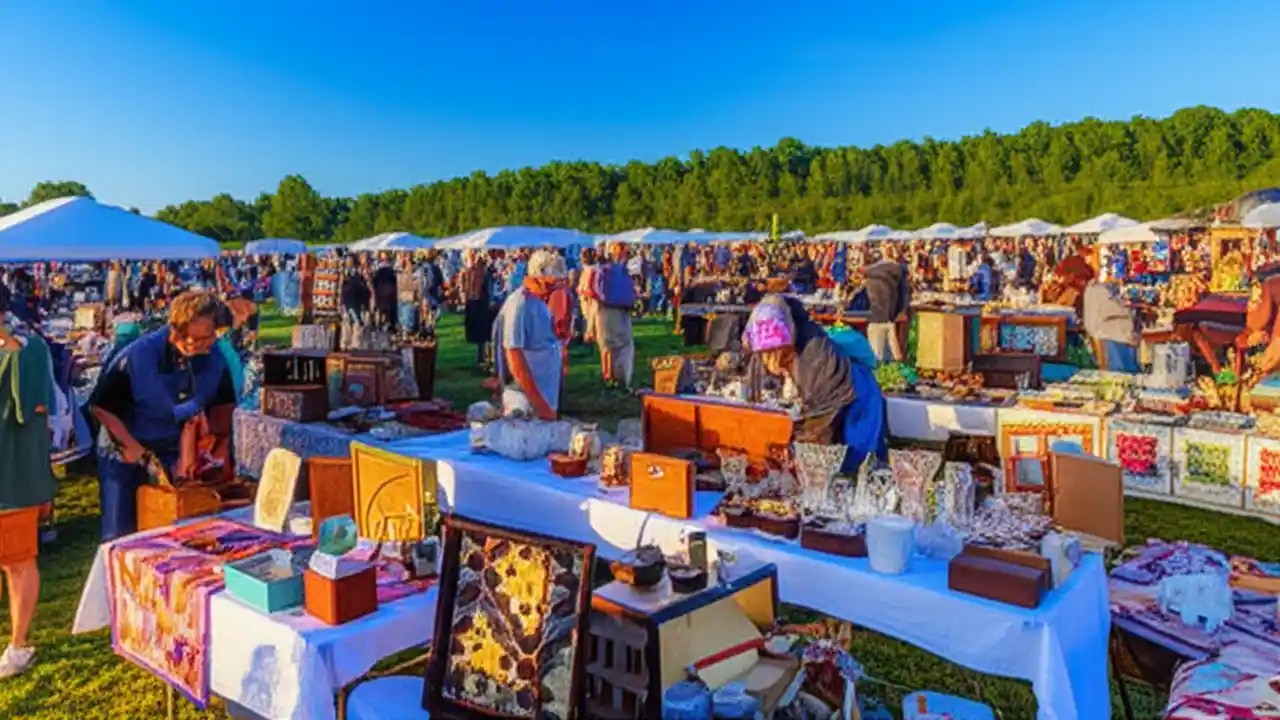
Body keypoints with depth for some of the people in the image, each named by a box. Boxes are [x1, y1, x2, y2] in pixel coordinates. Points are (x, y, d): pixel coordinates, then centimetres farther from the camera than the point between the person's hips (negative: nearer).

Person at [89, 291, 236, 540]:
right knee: (119, 538, 2)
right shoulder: (137, 355, -23)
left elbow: (223, 407, 2)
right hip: (124, 457, -3)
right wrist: (138, 452, -19)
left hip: (175, 456, 3)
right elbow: (101, 407, -15)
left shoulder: (215, 361, -13)